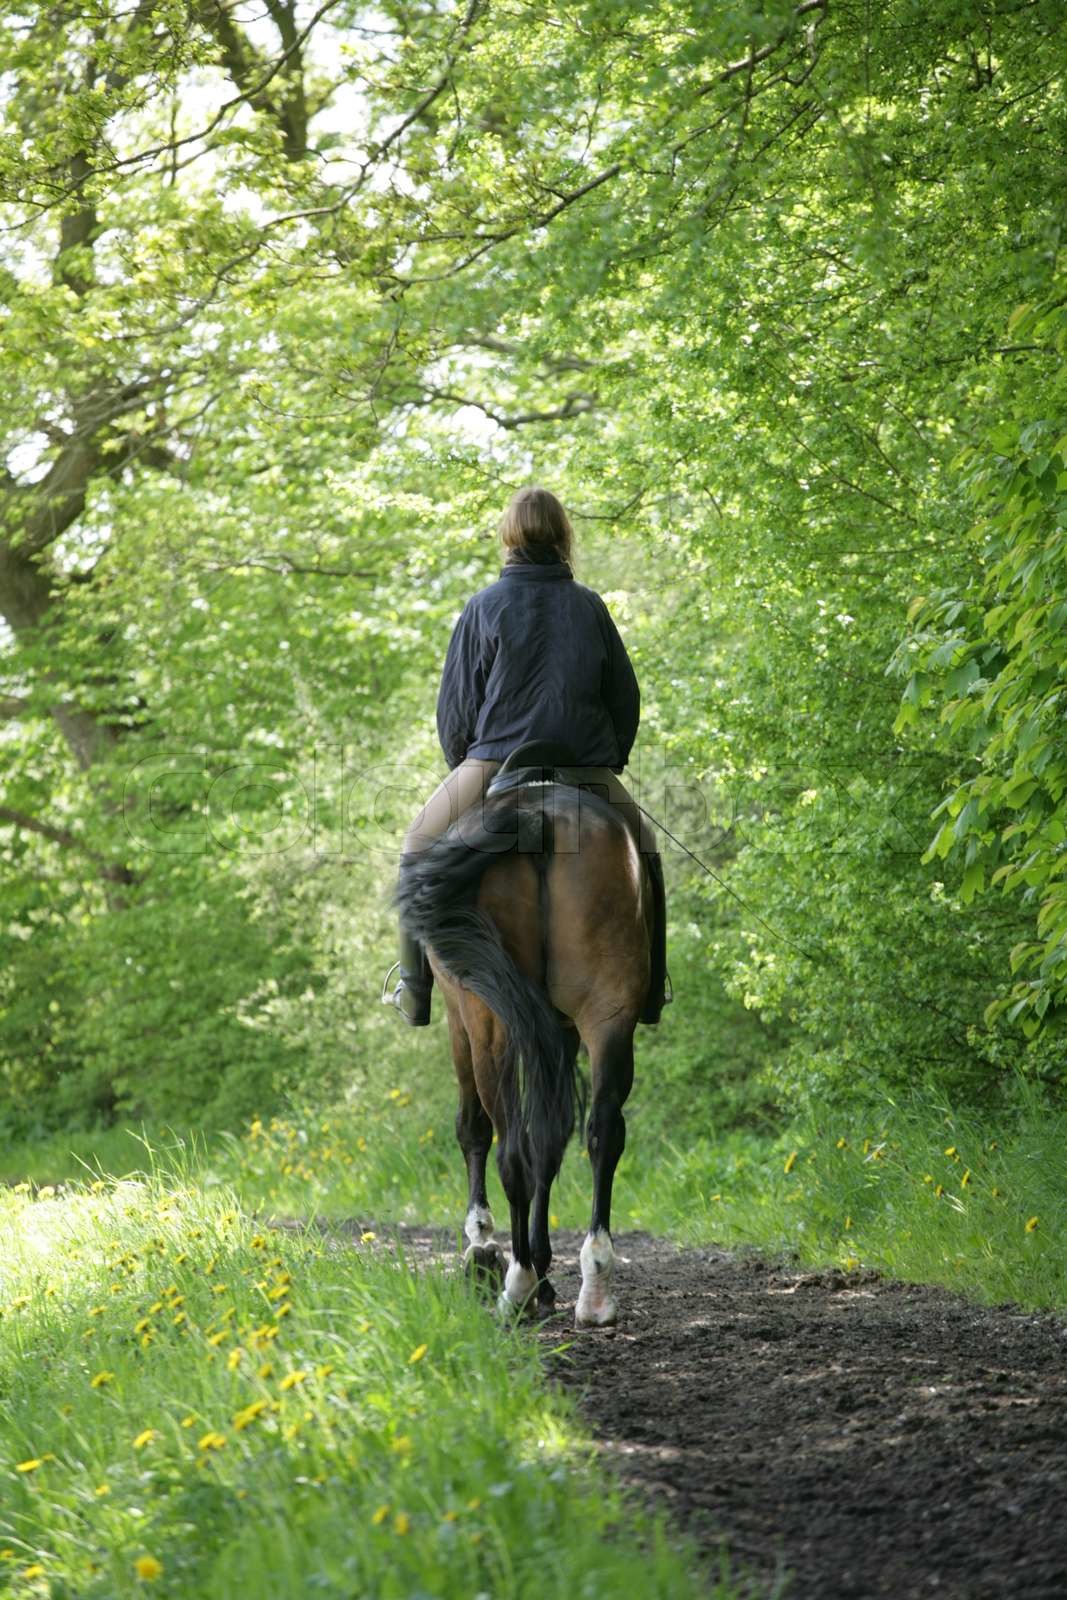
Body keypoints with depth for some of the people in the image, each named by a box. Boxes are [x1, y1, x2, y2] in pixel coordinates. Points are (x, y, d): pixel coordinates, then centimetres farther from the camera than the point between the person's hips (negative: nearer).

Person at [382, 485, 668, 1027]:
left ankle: (414, 986, 11)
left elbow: (455, 708, 1)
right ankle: (648, 986, 22)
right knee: (642, 845, 25)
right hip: (588, 774, 2)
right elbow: (626, 699, 8)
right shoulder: (590, 607, 4)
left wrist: (463, 769, 16)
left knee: (421, 845, 18)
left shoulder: (483, 607, -2)